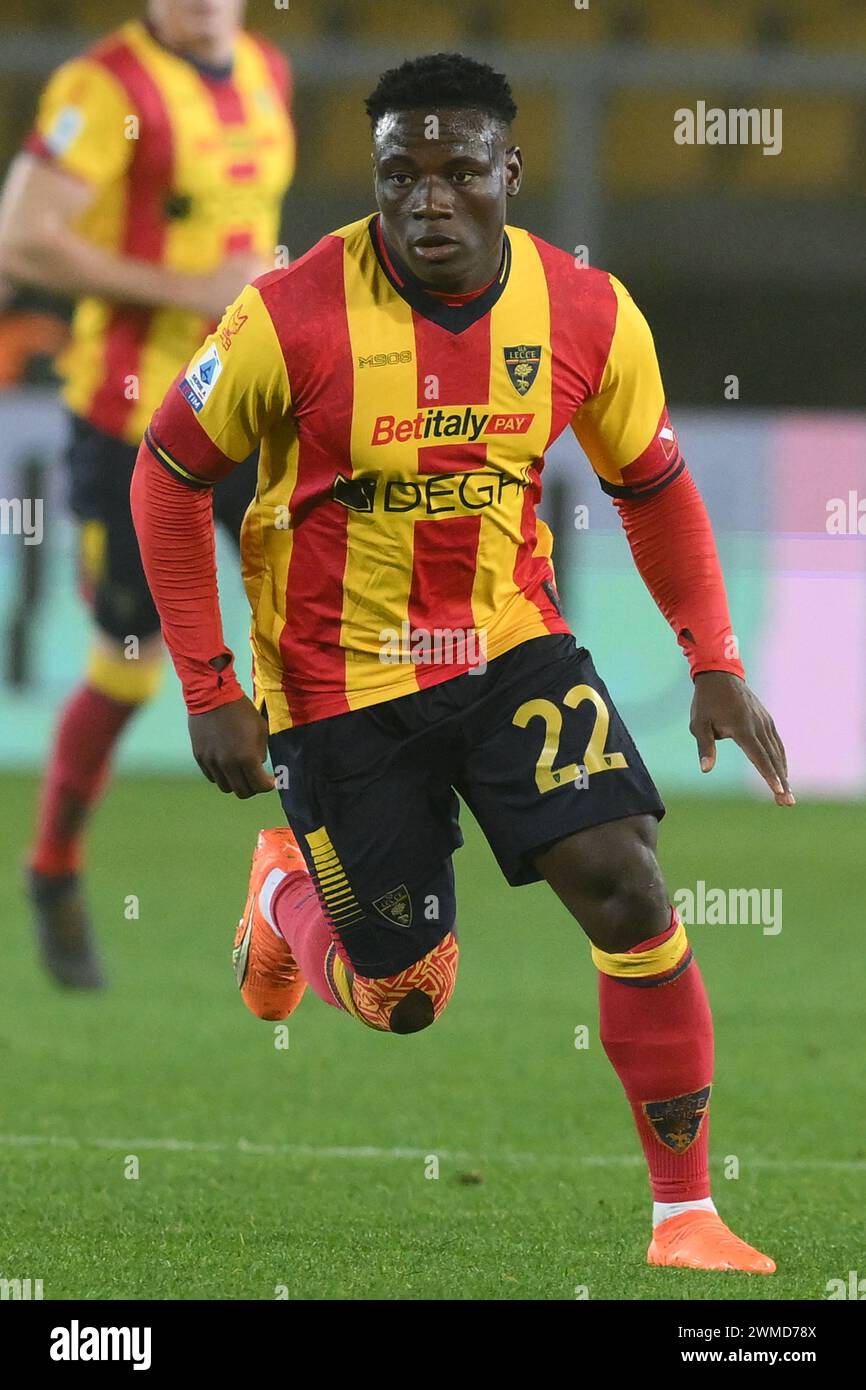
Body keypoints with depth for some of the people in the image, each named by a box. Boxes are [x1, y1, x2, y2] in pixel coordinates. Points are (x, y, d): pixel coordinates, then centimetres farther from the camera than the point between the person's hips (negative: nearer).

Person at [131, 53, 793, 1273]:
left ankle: (687, 1215, -6)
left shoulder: (588, 315, -11)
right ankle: (285, 889, 43)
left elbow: (653, 485, 7)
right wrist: (209, 690, -10)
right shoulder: (294, 320, -21)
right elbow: (170, 475, -8)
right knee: (403, 1000, 6)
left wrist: (715, 664, 0)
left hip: (512, 647, 2)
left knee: (627, 890, -17)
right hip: (338, 683, -2)